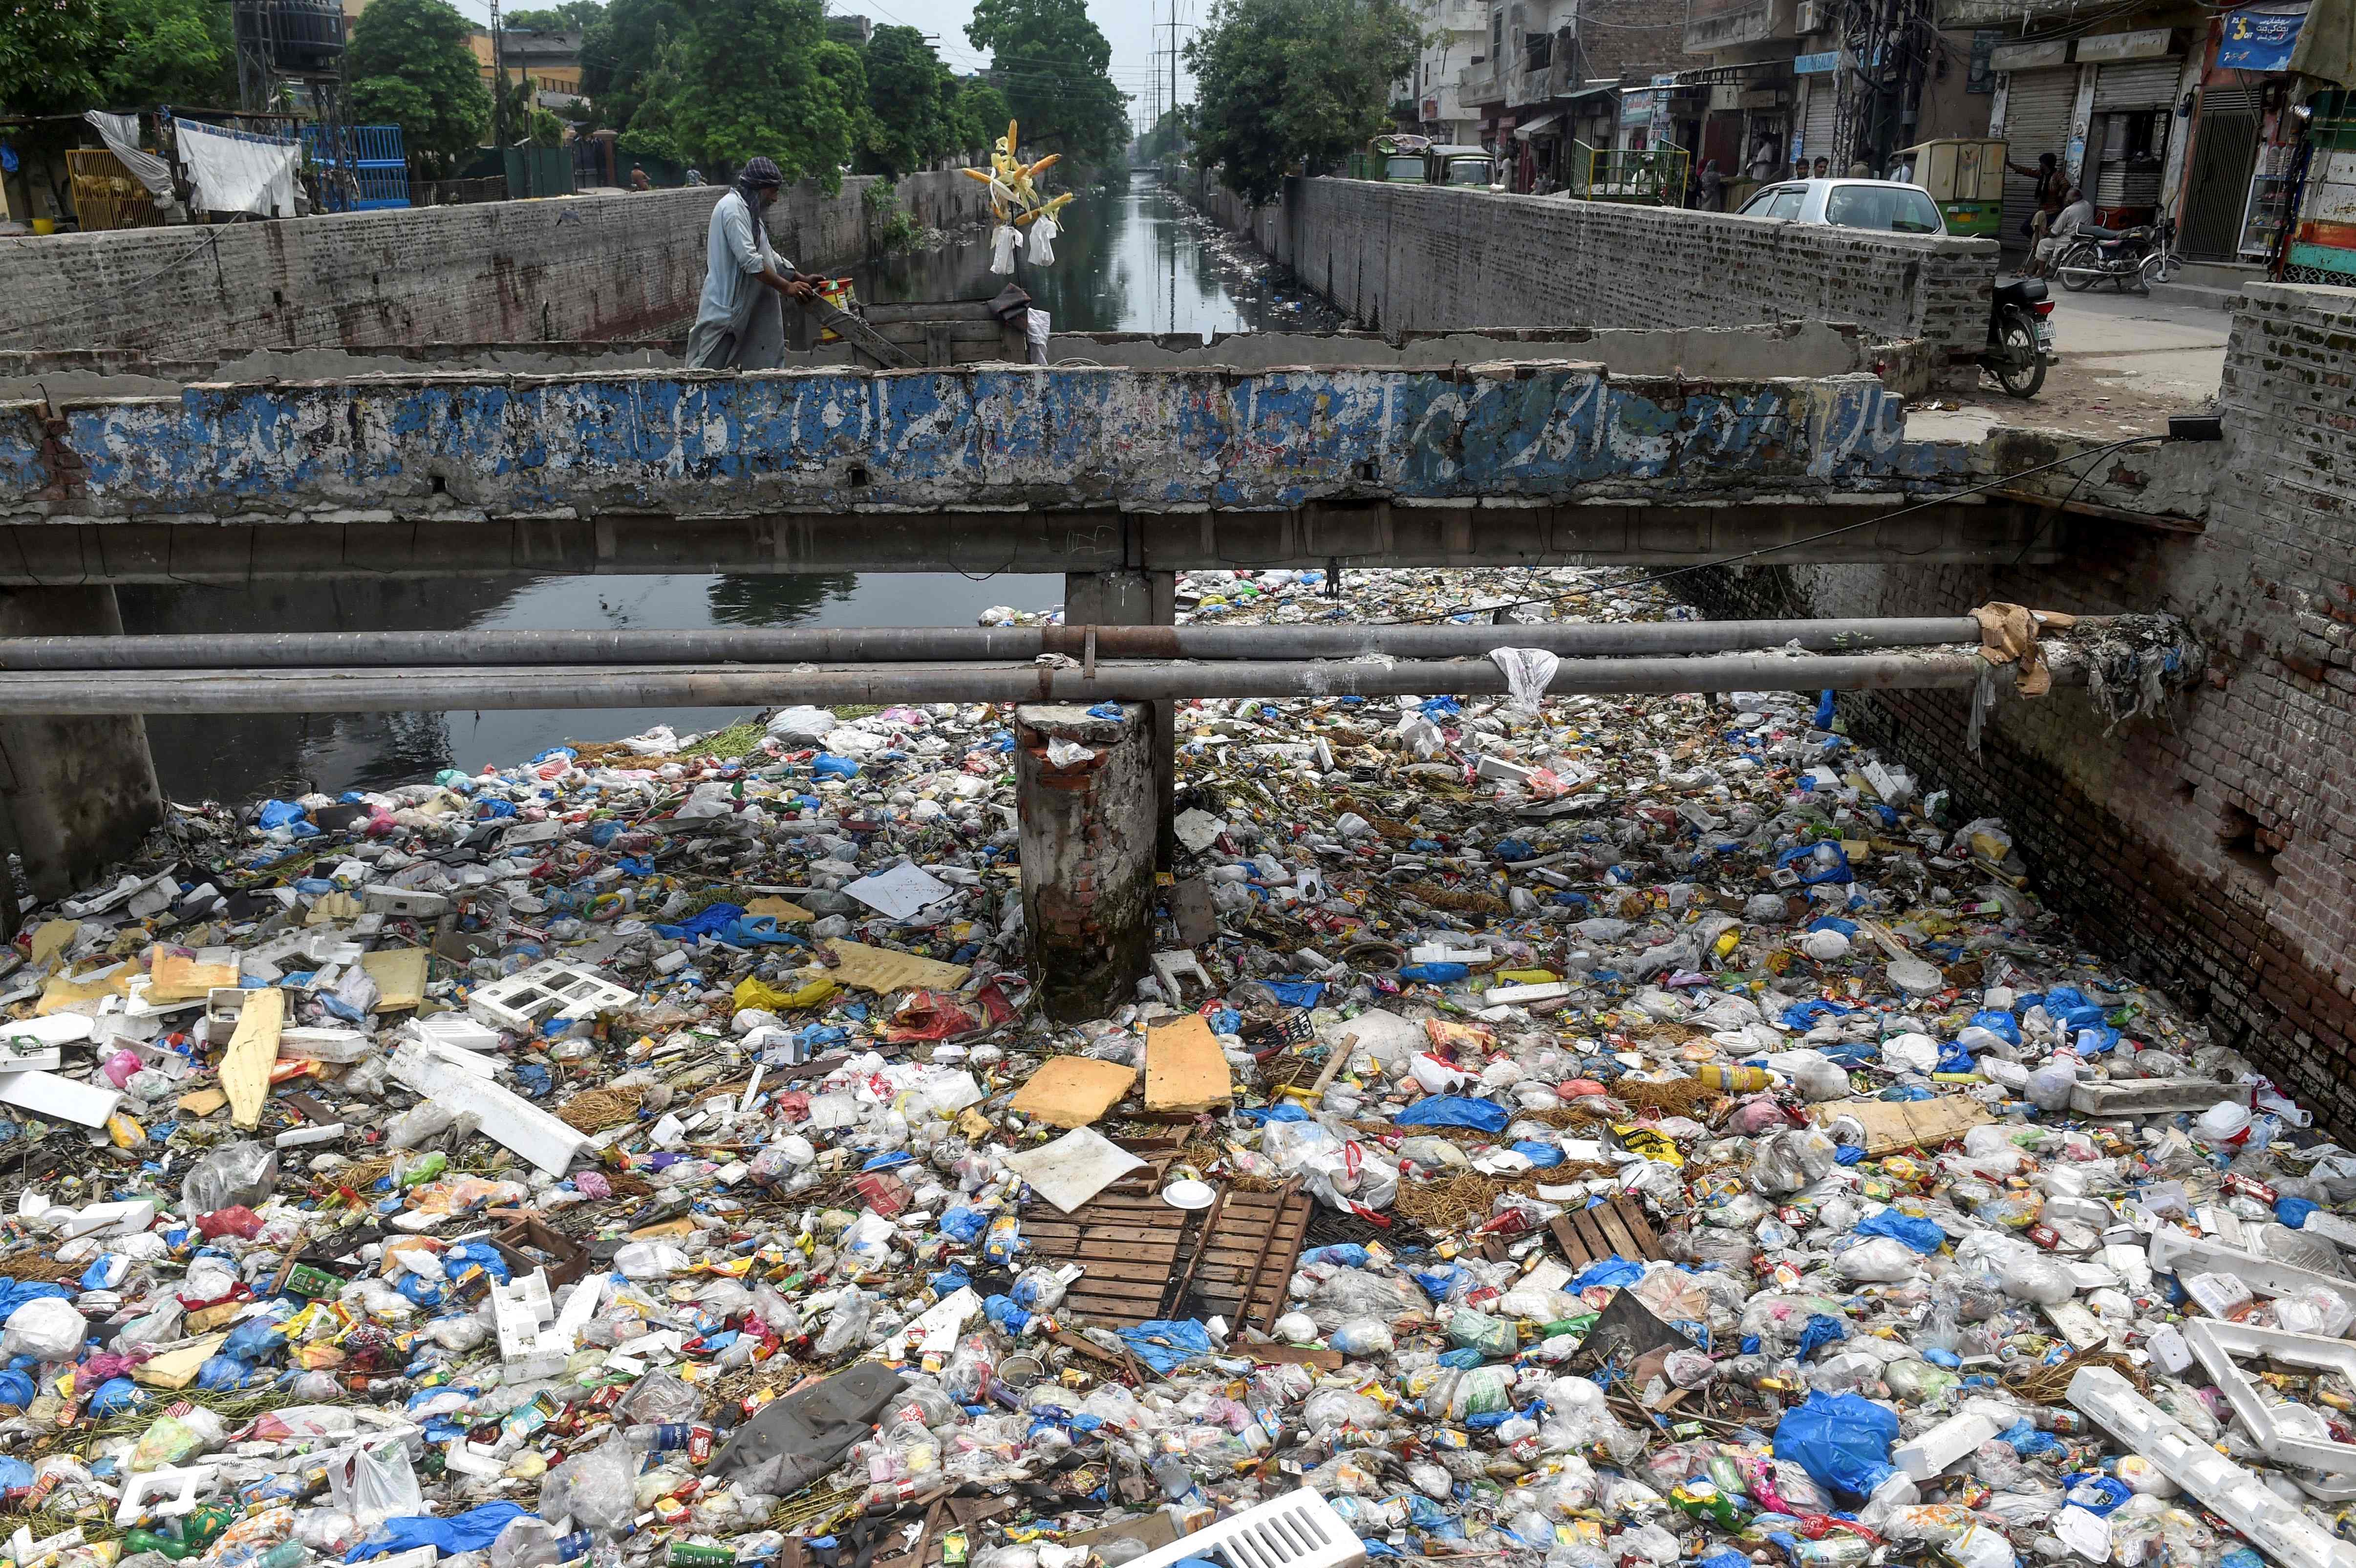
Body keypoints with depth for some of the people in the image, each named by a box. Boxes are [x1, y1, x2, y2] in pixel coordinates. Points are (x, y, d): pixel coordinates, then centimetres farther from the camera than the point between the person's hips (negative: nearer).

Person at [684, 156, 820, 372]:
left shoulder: (746, 209, 19)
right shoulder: (733, 208, -15)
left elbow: (769, 256, 24)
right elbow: (750, 261, -23)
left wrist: (801, 279, 17)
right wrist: (787, 287, -20)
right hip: (725, 309, -11)